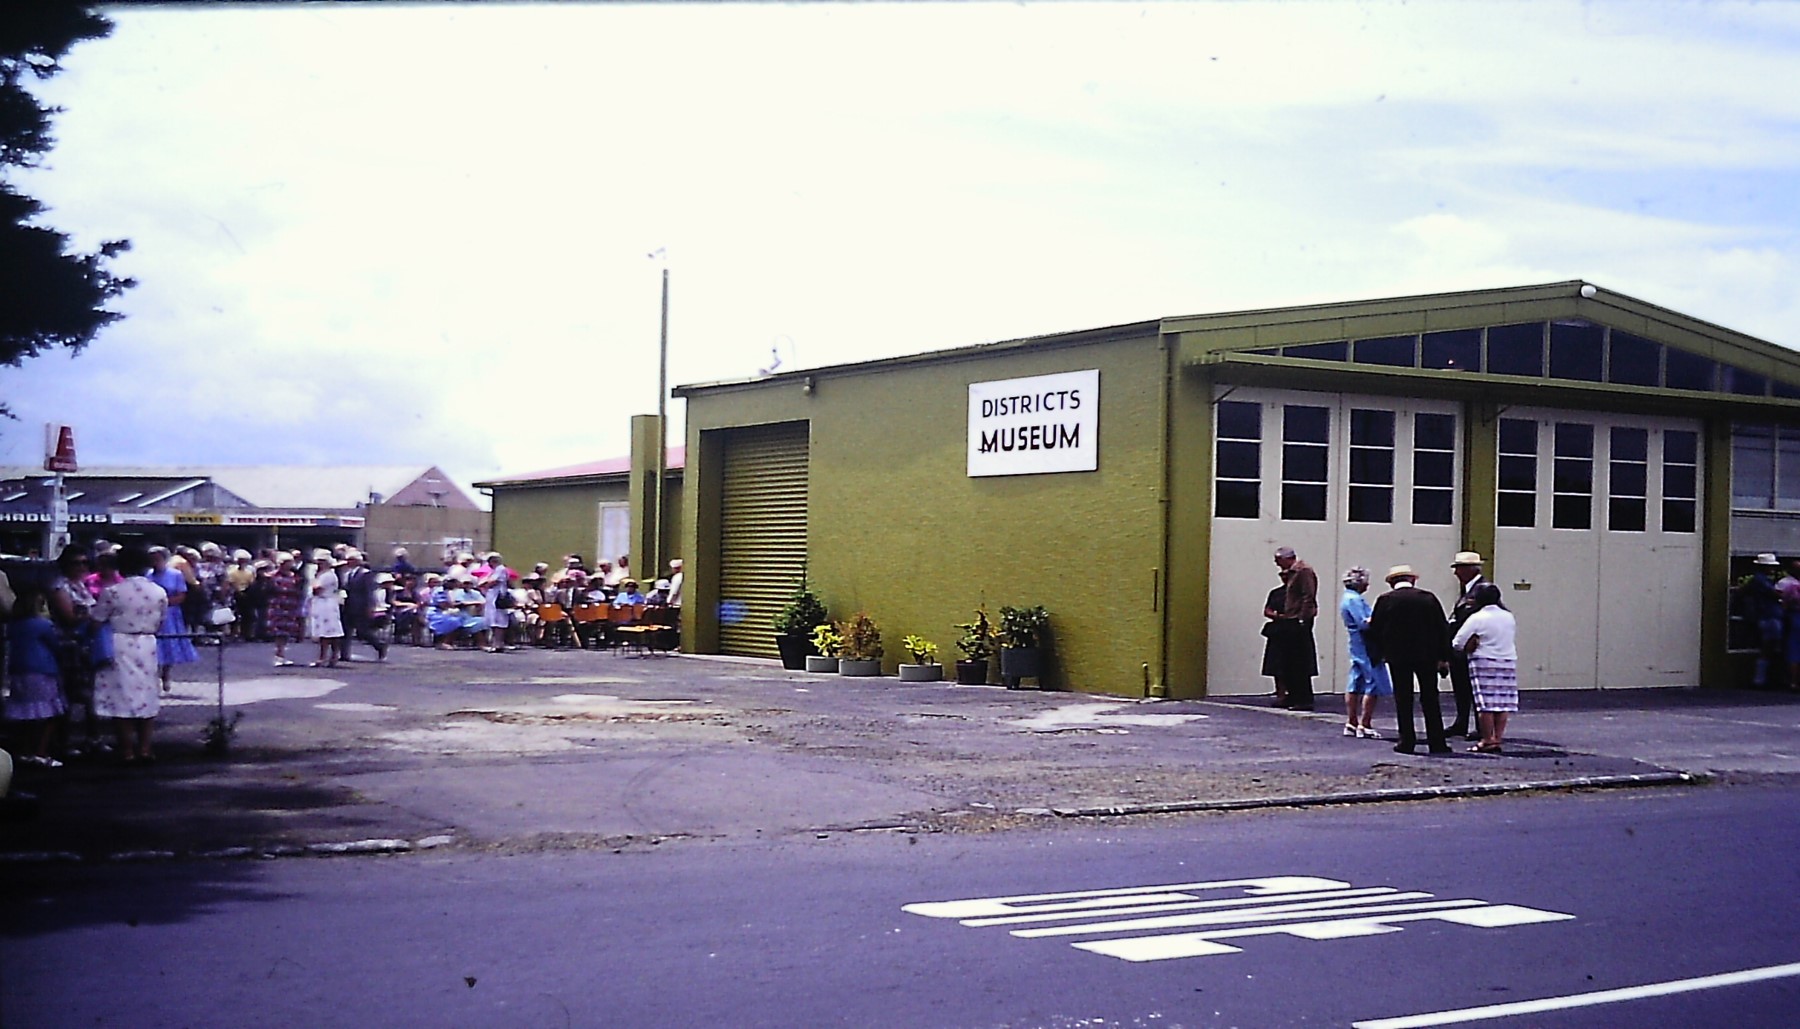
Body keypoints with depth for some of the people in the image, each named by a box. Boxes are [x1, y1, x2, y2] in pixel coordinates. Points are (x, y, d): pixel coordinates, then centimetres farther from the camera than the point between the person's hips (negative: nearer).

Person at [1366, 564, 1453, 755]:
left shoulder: (1385, 600, -5)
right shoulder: (1429, 598, 0)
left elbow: (1374, 630, -3)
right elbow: (1443, 629, 1)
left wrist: (1382, 652, 15)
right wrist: (1443, 658, 5)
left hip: (1398, 656, -1)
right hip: (1427, 656, 1)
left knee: (1403, 699, 6)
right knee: (1430, 699, 8)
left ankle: (1407, 742, 4)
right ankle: (1437, 743, 8)